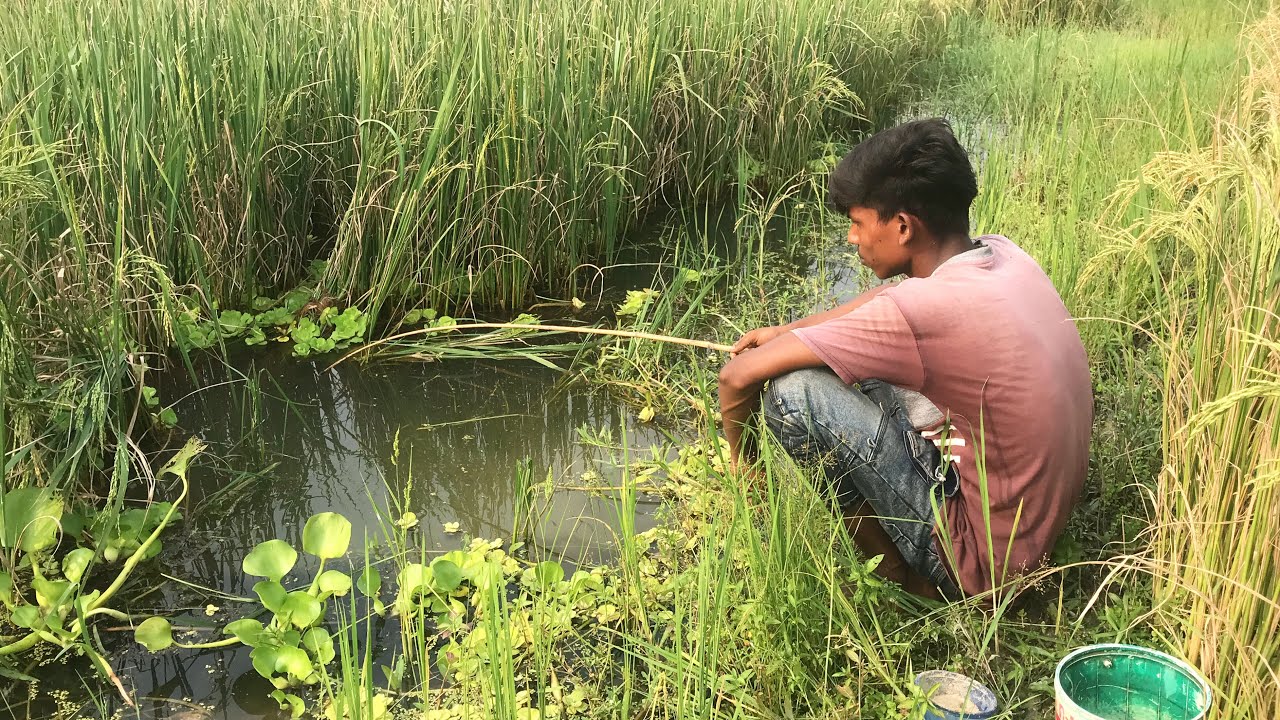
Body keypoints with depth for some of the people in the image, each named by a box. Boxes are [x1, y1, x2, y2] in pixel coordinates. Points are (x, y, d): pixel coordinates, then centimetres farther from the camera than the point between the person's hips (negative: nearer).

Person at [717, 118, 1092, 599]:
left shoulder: (923, 309, -27)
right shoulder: (1003, 257, -4)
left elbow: (739, 375, -20)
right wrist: (787, 331, 19)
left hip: (979, 564, -8)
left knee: (793, 391, -17)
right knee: (862, 368, 15)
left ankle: (900, 575, 2)